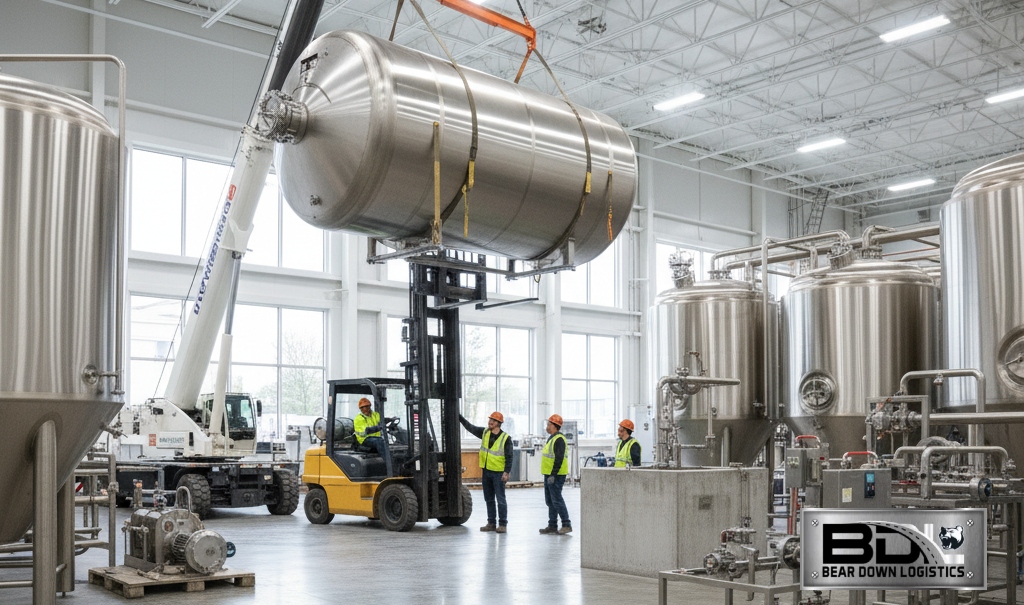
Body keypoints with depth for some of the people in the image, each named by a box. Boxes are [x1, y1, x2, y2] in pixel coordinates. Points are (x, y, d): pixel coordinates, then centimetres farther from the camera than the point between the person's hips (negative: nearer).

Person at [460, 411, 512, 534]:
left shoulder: (505, 438, -11)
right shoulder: (484, 432, 5)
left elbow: (509, 457, -11)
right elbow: (470, 427, 13)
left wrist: (507, 472, -18)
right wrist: (459, 417, 8)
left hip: (498, 473, -6)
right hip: (486, 471, 6)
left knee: (500, 499, -4)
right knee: (489, 499, 11)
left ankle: (502, 524, 2)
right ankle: (491, 523, 19)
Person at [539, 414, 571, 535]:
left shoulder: (559, 439, -16)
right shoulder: (552, 438, 17)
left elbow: (559, 459, -23)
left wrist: (553, 475, -25)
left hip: (556, 475, -11)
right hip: (549, 474, 11)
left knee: (557, 500, -8)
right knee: (550, 501, 12)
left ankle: (566, 525, -2)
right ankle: (552, 526, 18)